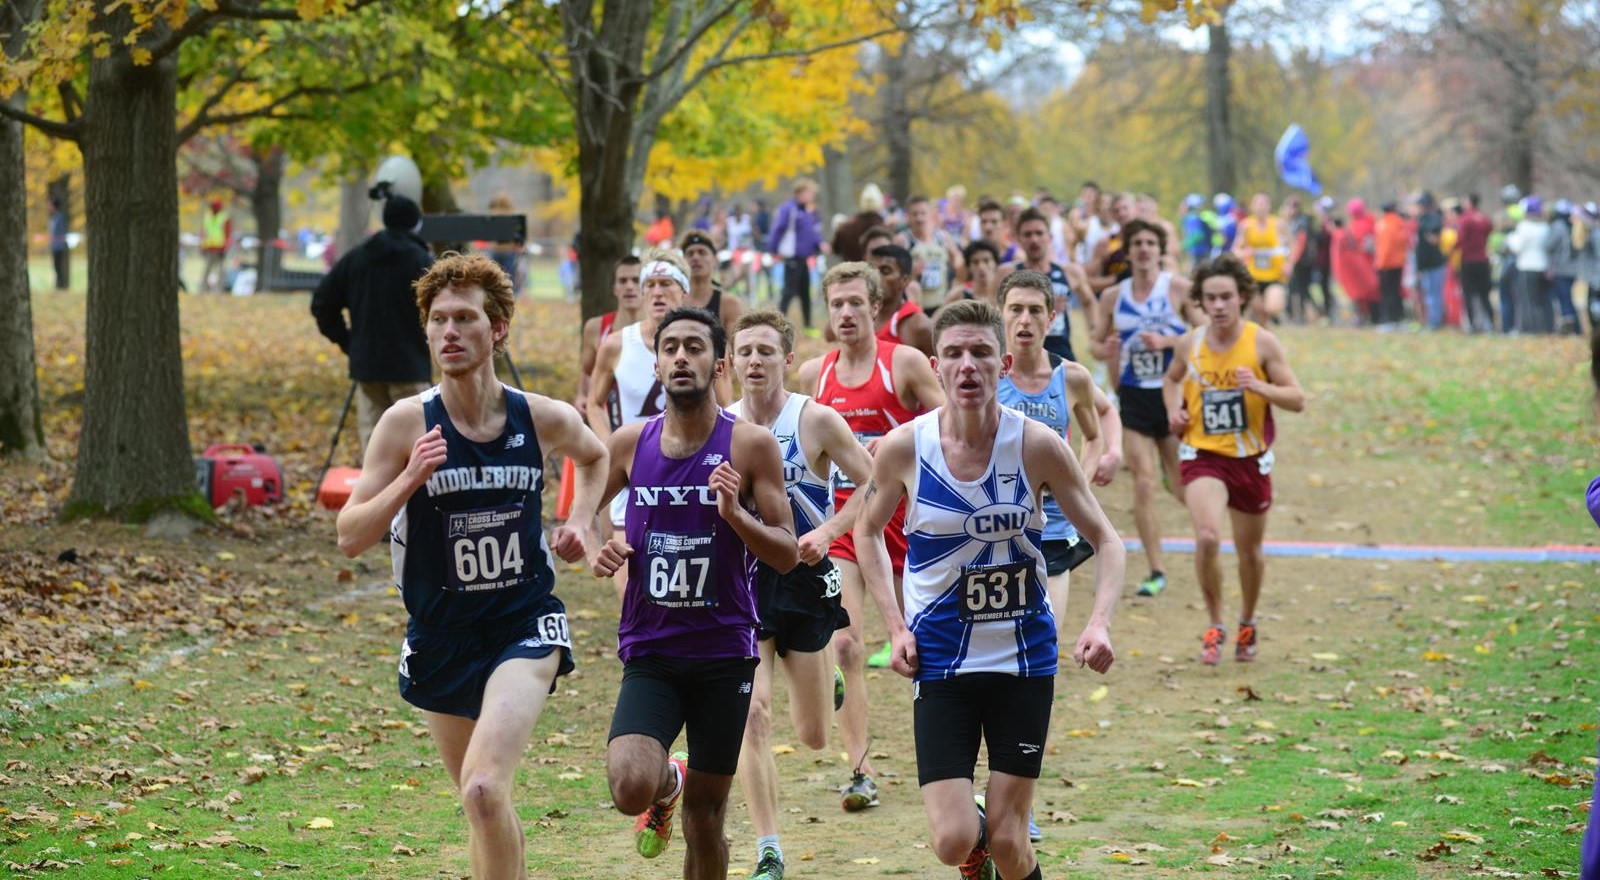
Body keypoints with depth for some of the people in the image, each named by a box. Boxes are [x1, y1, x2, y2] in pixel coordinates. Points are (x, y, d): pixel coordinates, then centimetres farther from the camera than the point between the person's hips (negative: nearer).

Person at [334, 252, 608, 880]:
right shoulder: (408, 422, -9)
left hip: (524, 627, -2)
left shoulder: (544, 419, -5)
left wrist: (578, 523, 6)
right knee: (485, 806, 16)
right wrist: (410, 479, -24)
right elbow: (350, 537, -10)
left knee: (484, 788, -24)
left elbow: (594, 456, 21)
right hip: (440, 635, 2)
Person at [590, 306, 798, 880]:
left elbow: (788, 555, -5)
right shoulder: (630, 443, 3)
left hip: (725, 654, -1)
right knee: (630, 788, -20)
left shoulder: (750, 446, -5)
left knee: (705, 816, 5)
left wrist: (735, 514, -22)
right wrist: (598, 552, -3)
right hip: (650, 653, 1)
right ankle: (669, 783, 16)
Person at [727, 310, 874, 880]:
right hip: (739, 581, 1)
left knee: (814, 738, 10)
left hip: (804, 578, -1)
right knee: (752, 712, -18)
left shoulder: (817, 421, -8)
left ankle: (826, 678, 50)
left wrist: (828, 531, -17)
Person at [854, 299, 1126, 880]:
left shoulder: (1037, 445, -10)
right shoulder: (903, 447, -9)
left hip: (1024, 657, 0)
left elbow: (1104, 540, 0)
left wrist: (1100, 623, -18)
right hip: (940, 660, 0)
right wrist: (895, 626, 0)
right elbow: (868, 531, 11)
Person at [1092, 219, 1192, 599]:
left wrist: (1167, 341, -18)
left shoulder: (1178, 289, -4)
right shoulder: (1114, 296, 6)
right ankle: (1157, 571, -1)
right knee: (1144, 485, -7)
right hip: (1133, 397, 2)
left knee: (1183, 489, 5)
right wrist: (1105, 350, -9)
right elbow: (1098, 342, 14)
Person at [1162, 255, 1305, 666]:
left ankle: (1247, 623, 40)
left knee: (1250, 551, 13)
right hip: (1202, 454, 0)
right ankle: (1215, 625, -3)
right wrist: (1174, 410, 0)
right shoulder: (1190, 344, -2)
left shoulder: (1262, 343, -9)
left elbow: (1298, 400, -9)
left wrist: (1258, 387, -26)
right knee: (1207, 537, -22)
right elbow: (1172, 379, 21)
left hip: (1250, 458, 0)